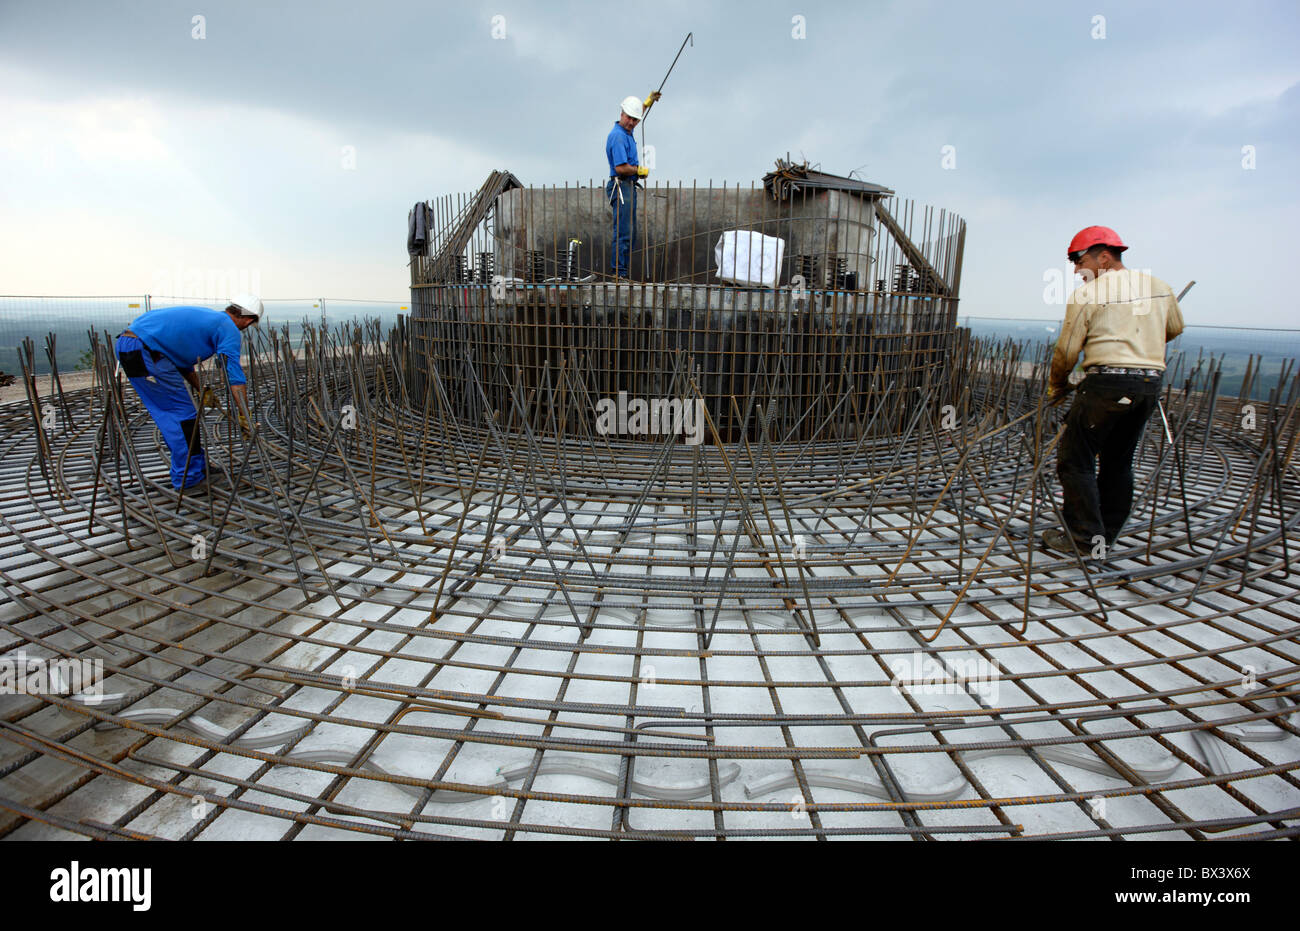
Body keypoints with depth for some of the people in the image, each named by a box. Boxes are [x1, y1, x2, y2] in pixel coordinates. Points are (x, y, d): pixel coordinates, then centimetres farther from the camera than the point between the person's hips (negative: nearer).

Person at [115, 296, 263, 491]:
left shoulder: (205, 316, 24)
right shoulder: (228, 327, -4)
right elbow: (235, 377, -10)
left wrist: (202, 389, 28)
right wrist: (245, 418, -9)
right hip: (145, 350, -10)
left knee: (168, 414, 18)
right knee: (182, 413, -1)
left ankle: (198, 466, 30)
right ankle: (189, 479, 6)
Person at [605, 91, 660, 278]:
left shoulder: (627, 131, 14)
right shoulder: (618, 136, -16)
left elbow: (636, 116, 40)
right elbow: (620, 167, -24)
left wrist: (648, 102, 42)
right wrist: (640, 170, -9)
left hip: (629, 187, 11)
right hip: (621, 186, -11)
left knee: (630, 233, 12)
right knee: (623, 233, -12)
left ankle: (623, 271, 16)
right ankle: (618, 273, -10)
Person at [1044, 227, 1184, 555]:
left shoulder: (1087, 295, -6)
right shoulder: (1160, 288, 13)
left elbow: (1066, 350, -4)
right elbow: (1175, 328, 29)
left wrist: (1056, 387, 11)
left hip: (1107, 383, -7)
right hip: (1150, 385, 7)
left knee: (1075, 459, 1)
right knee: (1119, 461, 16)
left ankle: (1085, 538, 0)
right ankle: (1107, 536, 23)